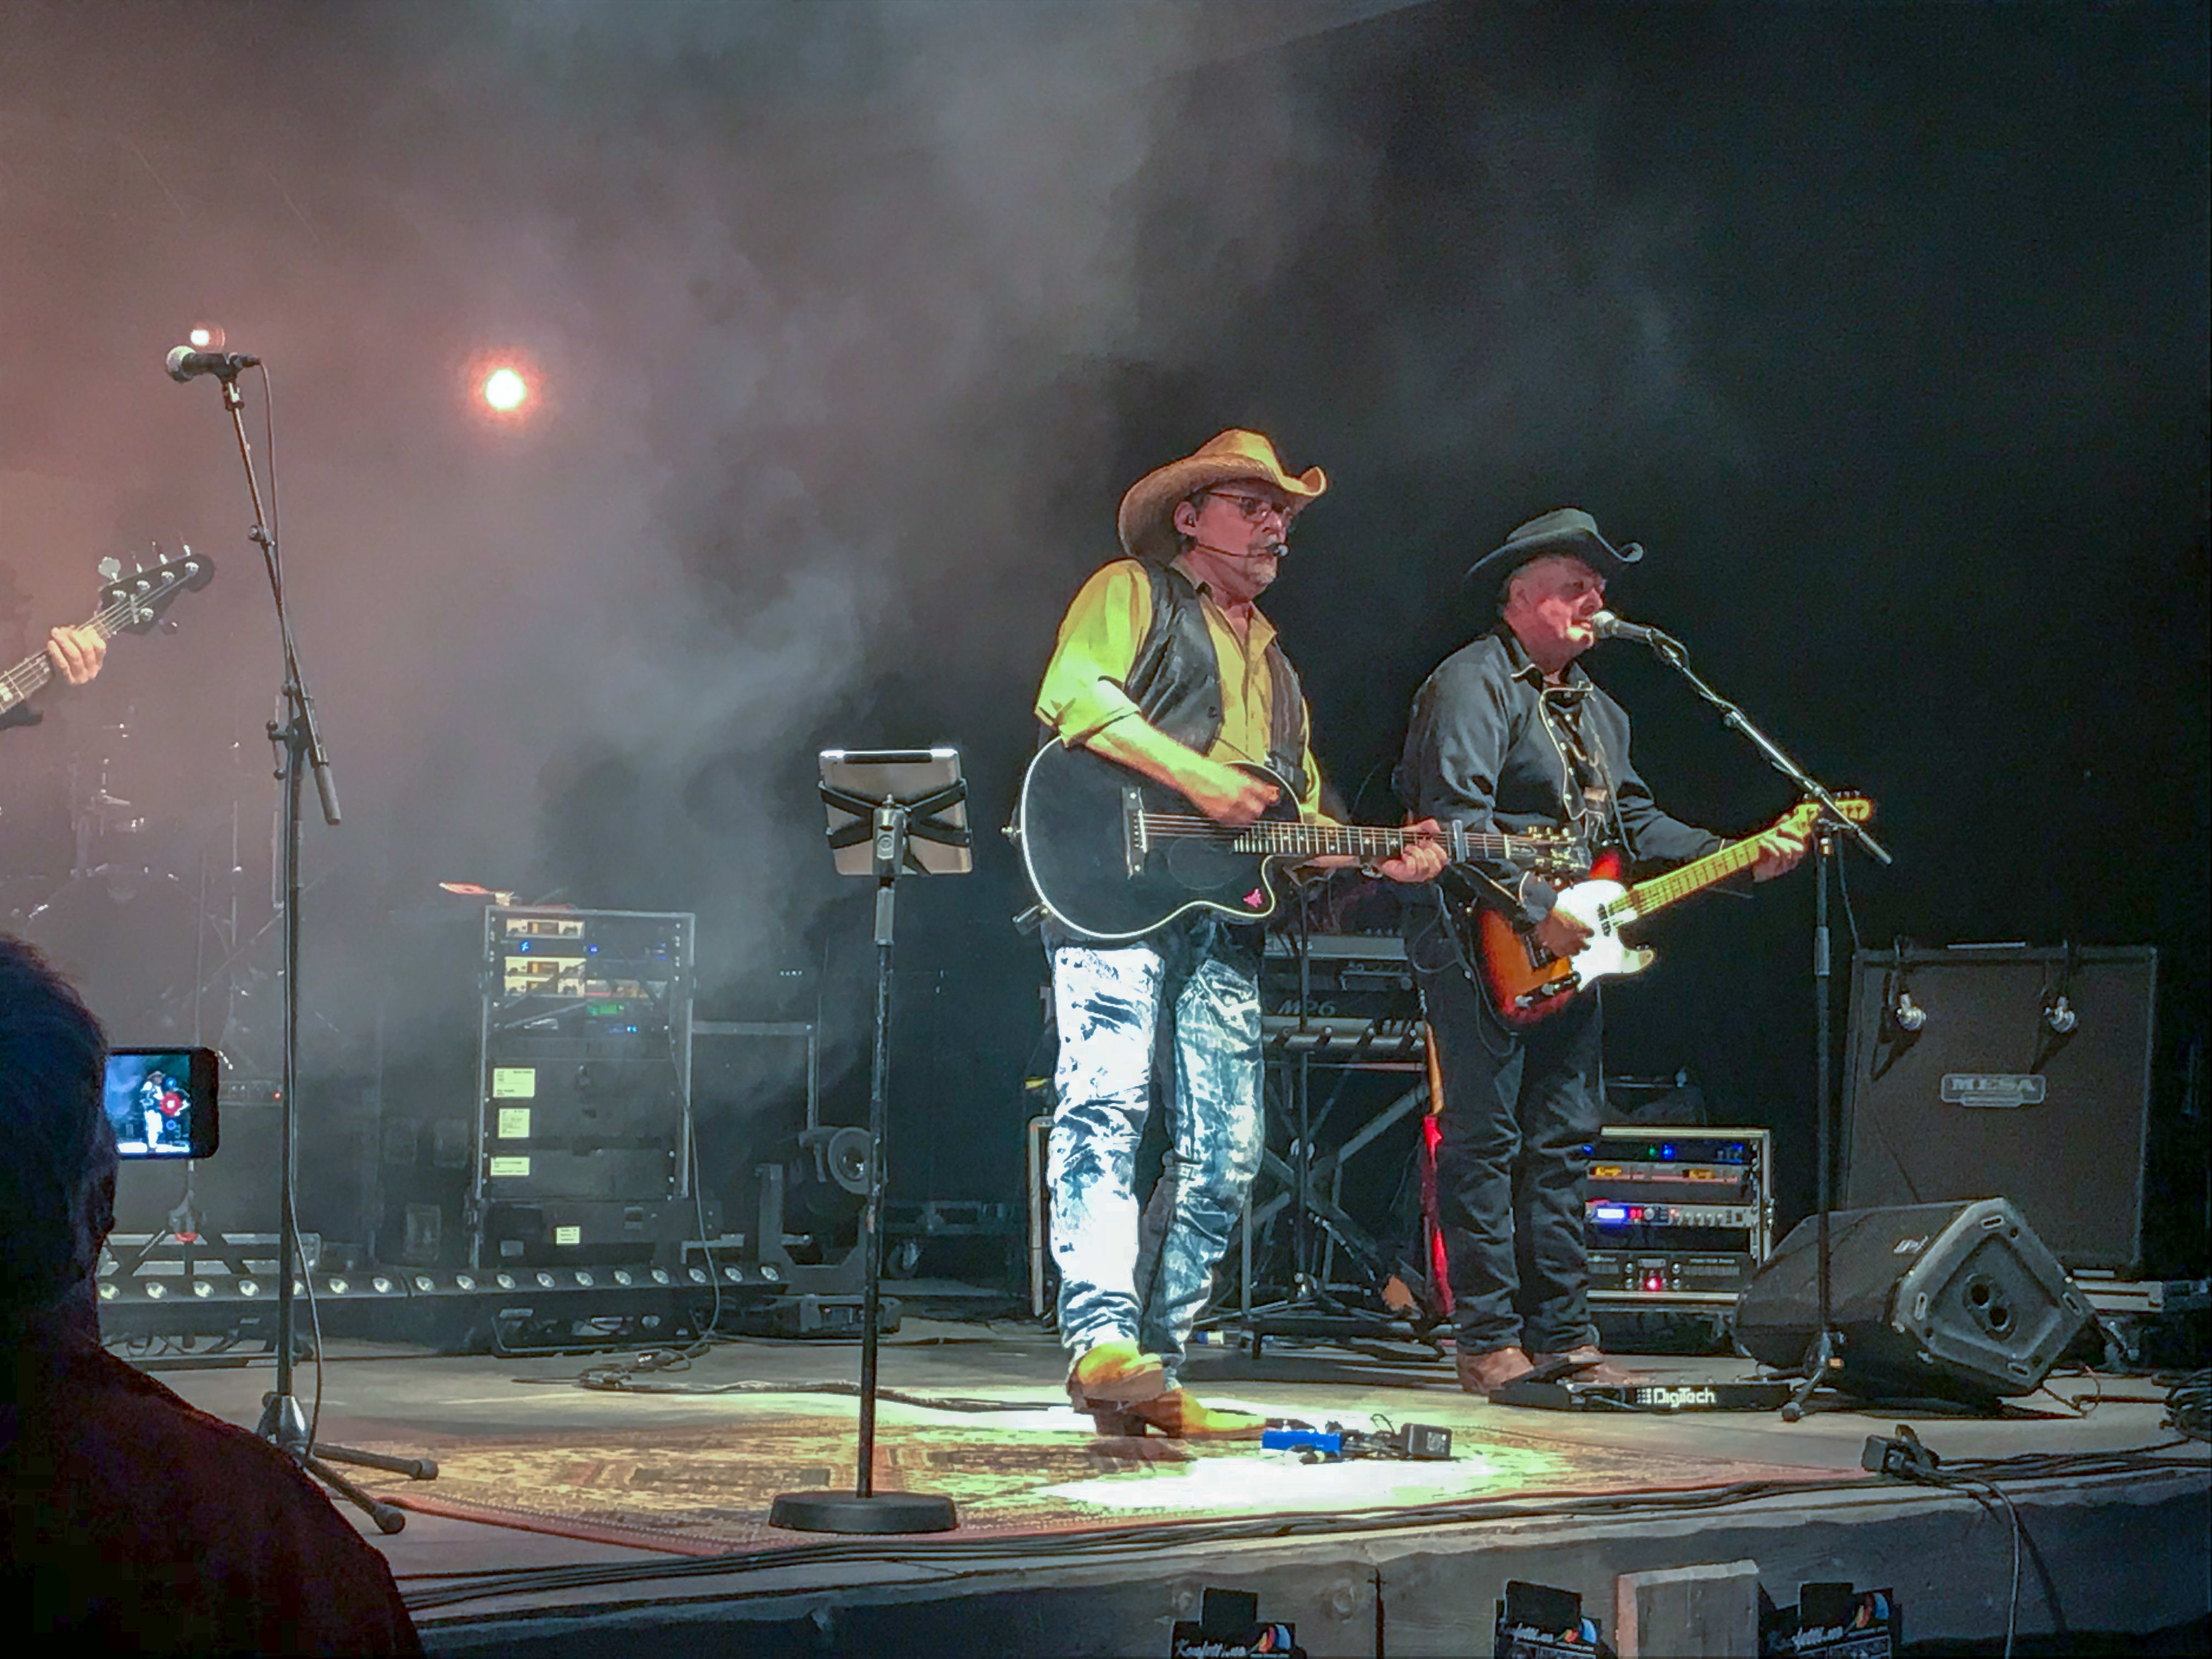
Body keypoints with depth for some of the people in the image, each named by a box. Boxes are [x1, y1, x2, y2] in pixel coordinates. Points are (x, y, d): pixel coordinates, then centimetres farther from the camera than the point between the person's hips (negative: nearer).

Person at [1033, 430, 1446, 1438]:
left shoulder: (1273, 662, 32)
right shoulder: (1131, 594, 10)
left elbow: (1304, 820, 31)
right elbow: (1074, 696, -10)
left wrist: (1382, 859, 12)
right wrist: (1199, 780, -15)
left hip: (1227, 912, 7)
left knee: (1225, 1154, 0)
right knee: (1107, 1103, -22)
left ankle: (1154, 1374, 4)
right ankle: (1102, 1340, -30)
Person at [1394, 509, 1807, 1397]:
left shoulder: (1595, 708, 21)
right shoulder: (1472, 685, -9)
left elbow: (1635, 822, 21)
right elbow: (1457, 817, -20)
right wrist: (1535, 909, -23)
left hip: (1567, 953, 9)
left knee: (1562, 1141, 9)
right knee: (1485, 1139, -7)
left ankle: (1562, 1335, 15)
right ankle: (1490, 1344, -3)